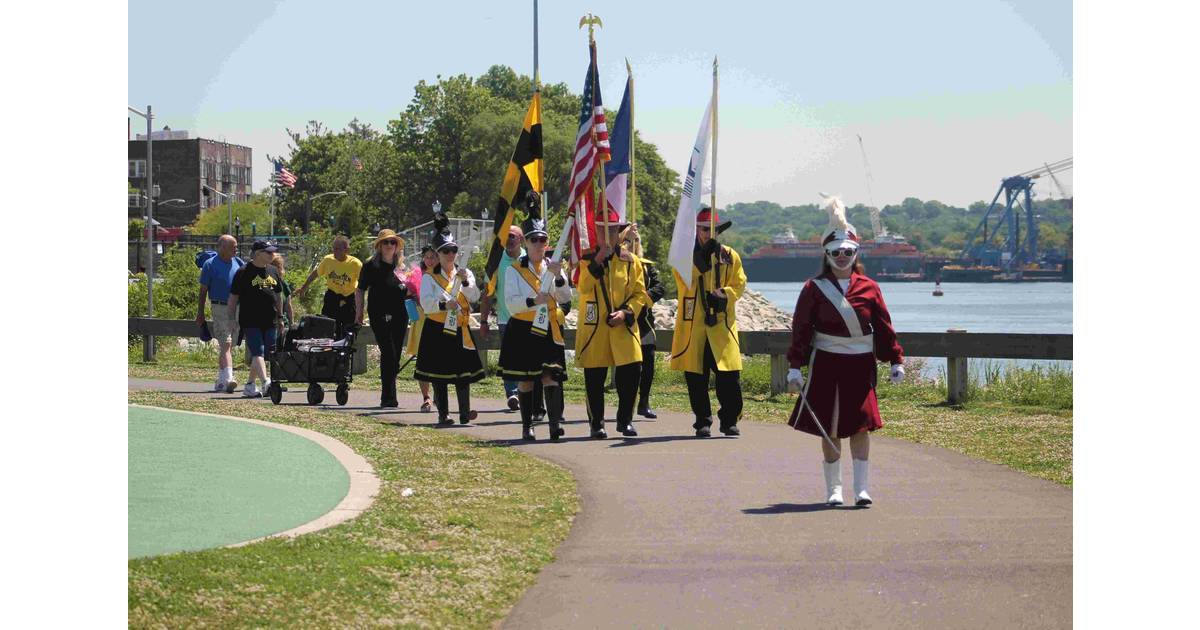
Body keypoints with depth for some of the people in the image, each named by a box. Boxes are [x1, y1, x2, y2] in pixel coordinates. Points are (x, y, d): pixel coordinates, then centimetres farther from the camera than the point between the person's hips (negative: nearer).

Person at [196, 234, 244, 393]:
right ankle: (228, 379, -25)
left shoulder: (237, 262, 9)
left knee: (228, 346, 10)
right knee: (225, 344, -15)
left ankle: (220, 381, 19)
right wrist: (200, 313, -2)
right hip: (220, 308, -5)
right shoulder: (210, 265, -4)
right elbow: (203, 291, 0)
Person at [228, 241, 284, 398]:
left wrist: (280, 317, 21)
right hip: (250, 322, -6)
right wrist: (232, 319, -5)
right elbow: (233, 298, -3)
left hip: (269, 321, 6)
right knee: (258, 353, -18)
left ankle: (249, 386, 22)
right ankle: (265, 382, -33)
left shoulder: (273, 272, 14)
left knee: (265, 356, 9)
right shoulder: (243, 273, -5)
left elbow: (279, 296, 22)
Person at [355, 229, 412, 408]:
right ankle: (388, 397, -15)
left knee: (394, 357, 7)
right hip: (380, 315, -5)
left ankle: (387, 398, 17)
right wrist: (359, 312, -4)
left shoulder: (401, 266, 16)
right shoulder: (371, 265, 0)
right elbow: (360, 290, 2)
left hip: (399, 314, 5)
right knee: (389, 355, -15)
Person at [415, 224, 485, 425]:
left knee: (463, 371, -4)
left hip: (460, 329, 2)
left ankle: (464, 412, -3)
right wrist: (444, 305, -28)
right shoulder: (429, 277, 2)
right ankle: (443, 414, 7)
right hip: (437, 330, -2)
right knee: (438, 373, 1)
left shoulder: (465, 273, 9)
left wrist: (465, 282, -22)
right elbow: (426, 303, -11)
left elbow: (475, 297, -5)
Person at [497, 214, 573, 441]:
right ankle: (527, 426, 14)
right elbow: (510, 303, -9)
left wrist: (558, 277, -20)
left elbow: (566, 298, -3)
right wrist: (533, 301, -26)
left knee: (550, 376, -13)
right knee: (525, 381, 5)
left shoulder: (553, 267, 8)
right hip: (522, 332, -1)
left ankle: (555, 423, -23)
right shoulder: (514, 270, 1)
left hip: (548, 331, 1)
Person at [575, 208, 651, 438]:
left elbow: (640, 294, 6)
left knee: (631, 372, -6)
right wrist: (598, 259, -21)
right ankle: (596, 424, 12)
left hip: (623, 328, 1)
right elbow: (584, 287, -14)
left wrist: (626, 312, -11)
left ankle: (625, 420, 10)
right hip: (594, 328, -1)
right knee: (594, 378, 0)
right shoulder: (586, 259, 3)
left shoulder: (631, 261, 8)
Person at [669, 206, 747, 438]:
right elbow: (686, 281, -12)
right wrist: (704, 254, -21)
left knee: (729, 374, -6)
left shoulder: (730, 256, 9)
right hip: (693, 326, -1)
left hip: (722, 324, 1)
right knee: (696, 377, 1)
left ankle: (730, 421, 5)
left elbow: (739, 284, 9)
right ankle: (703, 422, 11)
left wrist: (725, 295, -12)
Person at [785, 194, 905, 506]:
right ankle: (833, 487, 14)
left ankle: (861, 488, 0)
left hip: (861, 364, 1)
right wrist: (795, 366, -7)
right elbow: (801, 329, -1)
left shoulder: (868, 287, 5)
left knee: (861, 424, -4)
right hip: (827, 364, -1)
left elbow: (884, 326, 8)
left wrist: (896, 361, 4)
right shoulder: (814, 289, 0)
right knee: (829, 428, 3)